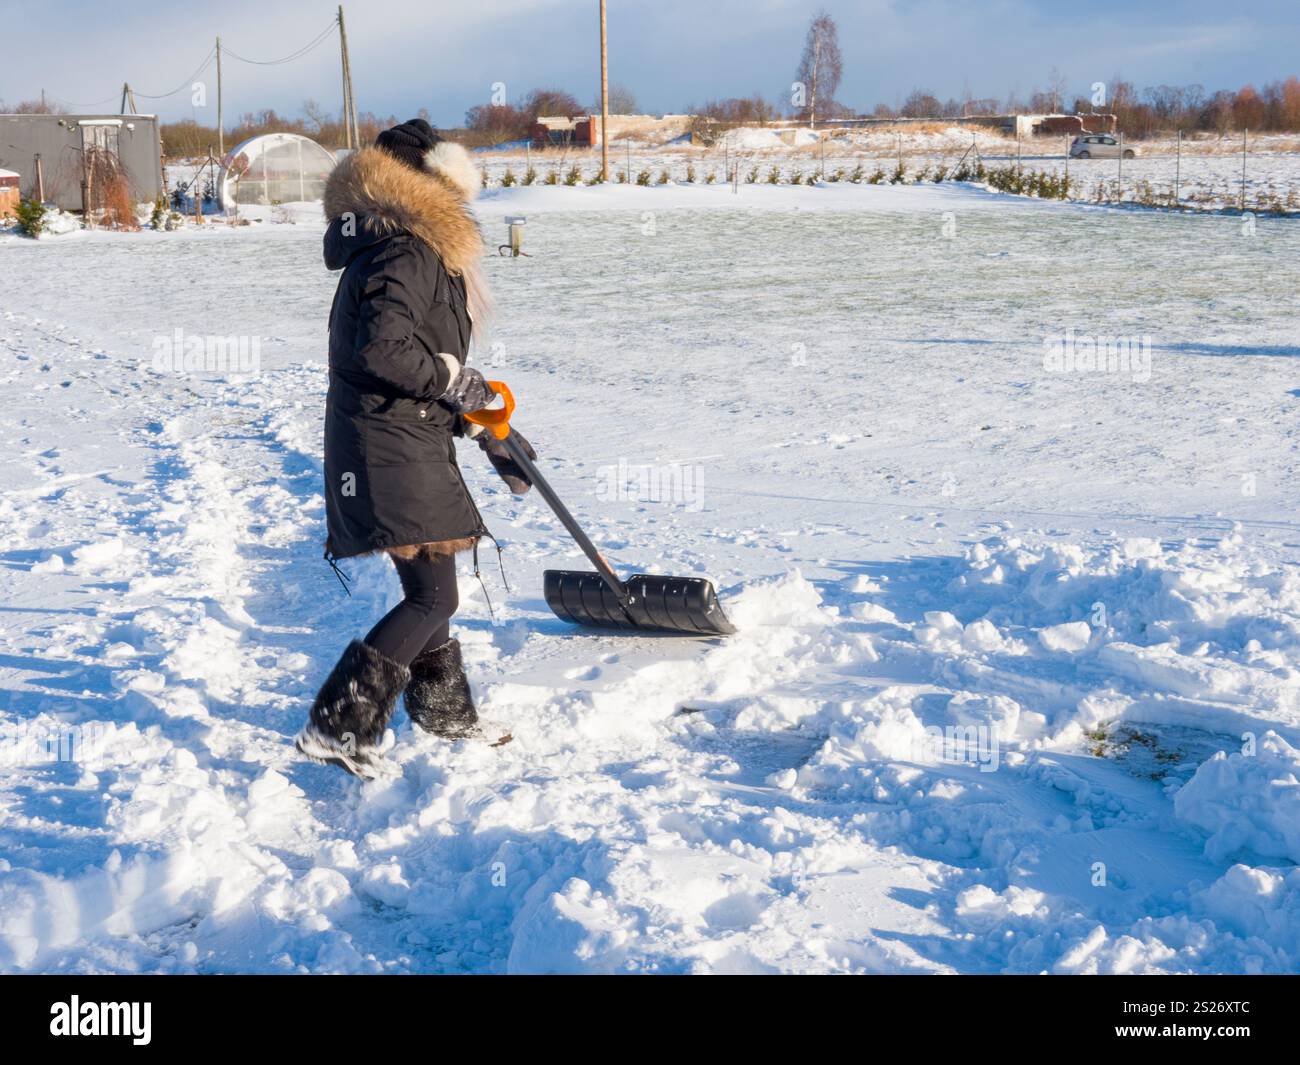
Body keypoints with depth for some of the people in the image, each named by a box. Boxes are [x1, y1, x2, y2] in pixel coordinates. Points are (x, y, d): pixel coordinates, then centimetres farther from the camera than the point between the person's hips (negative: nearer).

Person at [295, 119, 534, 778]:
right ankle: (336, 726, -9)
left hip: (408, 445, 11)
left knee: (430, 589, 21)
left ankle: (447, 716, 36)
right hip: (392, 451, -11)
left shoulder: (414, 252, 18)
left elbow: (424, 359, 25)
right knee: (432, 598, -9)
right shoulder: (407, 254, -16)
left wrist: (487, 434, 25)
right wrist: (455, 381, -15)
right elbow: (382, 350, -29)